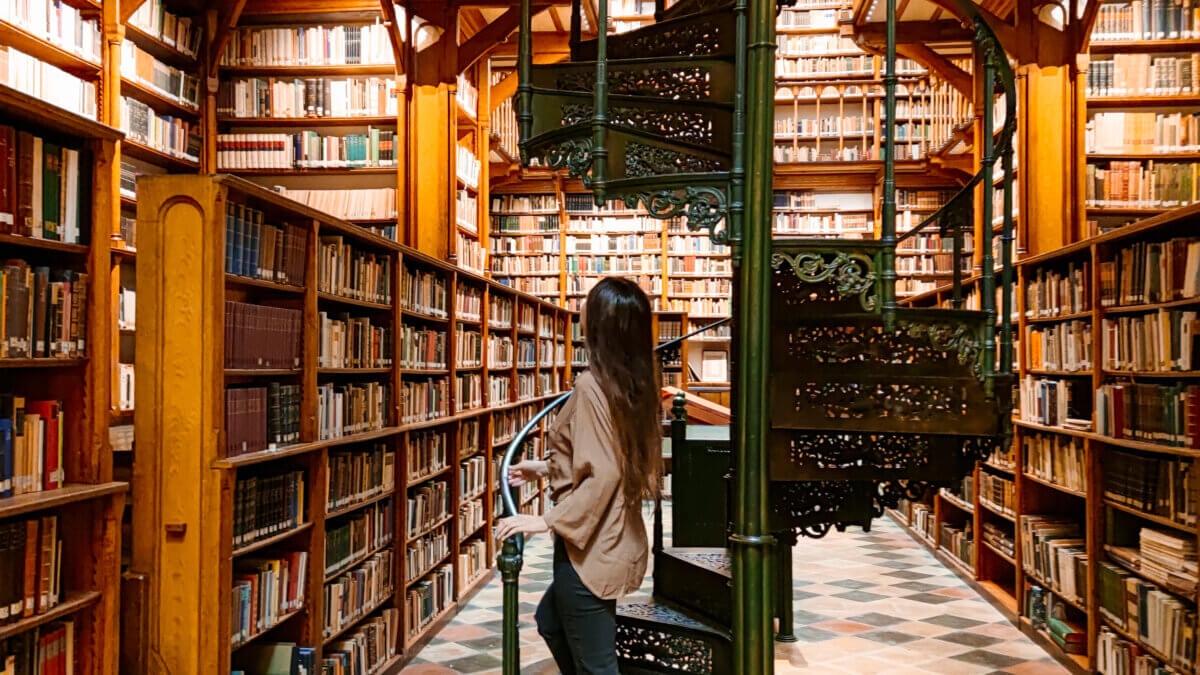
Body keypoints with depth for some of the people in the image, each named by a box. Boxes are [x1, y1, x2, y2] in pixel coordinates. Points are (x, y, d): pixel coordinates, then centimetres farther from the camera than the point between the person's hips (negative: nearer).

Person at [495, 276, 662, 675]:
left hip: (591, 548, -9)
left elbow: (601, 477, -25)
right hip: (618, 541, 9)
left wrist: (548, 521, -18)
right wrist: (547, 468, 20)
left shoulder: (592, 387, -20)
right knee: (550, 621, 29)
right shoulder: (637, 385, 4)